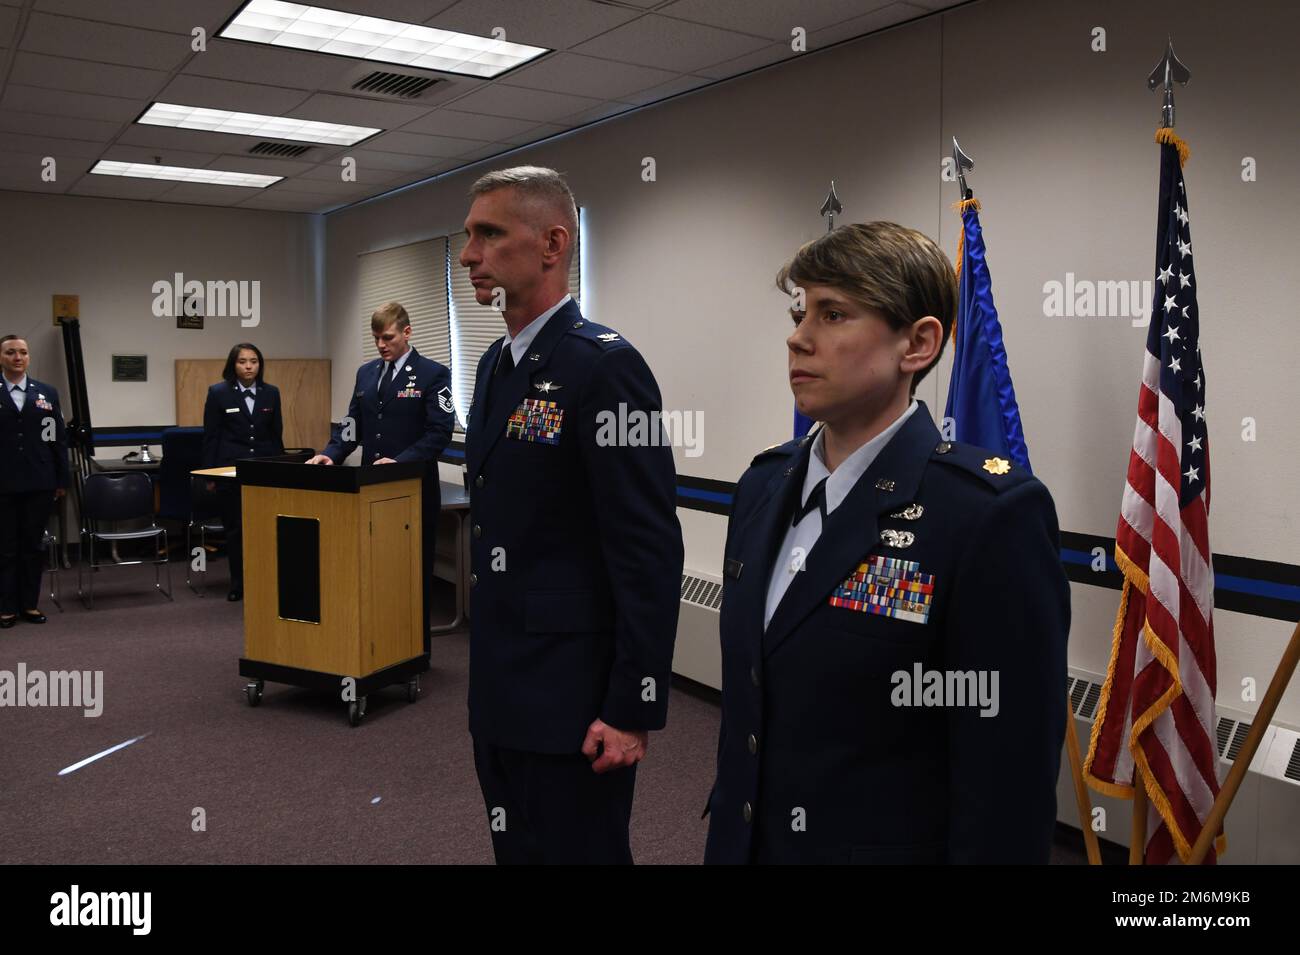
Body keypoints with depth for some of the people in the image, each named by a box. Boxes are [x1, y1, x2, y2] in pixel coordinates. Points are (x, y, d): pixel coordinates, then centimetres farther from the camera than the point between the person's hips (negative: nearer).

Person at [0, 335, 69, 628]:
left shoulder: (47, 393, 6)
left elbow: (59, 438, 6)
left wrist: (62, 480, 4)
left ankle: (30, 604, 19)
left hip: (39, 483, 2)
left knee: (33, 545, 9)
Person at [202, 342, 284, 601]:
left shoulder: (271, 393, 6)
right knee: (235, 528, 5)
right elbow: (210, 436, 1)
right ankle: (238, 583, 16)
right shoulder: (218, 393, 0)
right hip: (230, 470, -1)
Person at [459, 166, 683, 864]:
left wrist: (633, 710, -19)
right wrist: (487, 664, 19)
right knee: (515, 848, 21)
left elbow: (650, 551, -20)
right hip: (500, 690, 9)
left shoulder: (605, 366, -17)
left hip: (571, 701, -8)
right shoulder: (495, 363, 11)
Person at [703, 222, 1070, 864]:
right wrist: (726, 833, 13)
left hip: (888, 845, -5)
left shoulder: (994, 514, -20)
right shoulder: (763, 482, 1)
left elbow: (1009, 779, -19)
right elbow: (745, 700, 9)